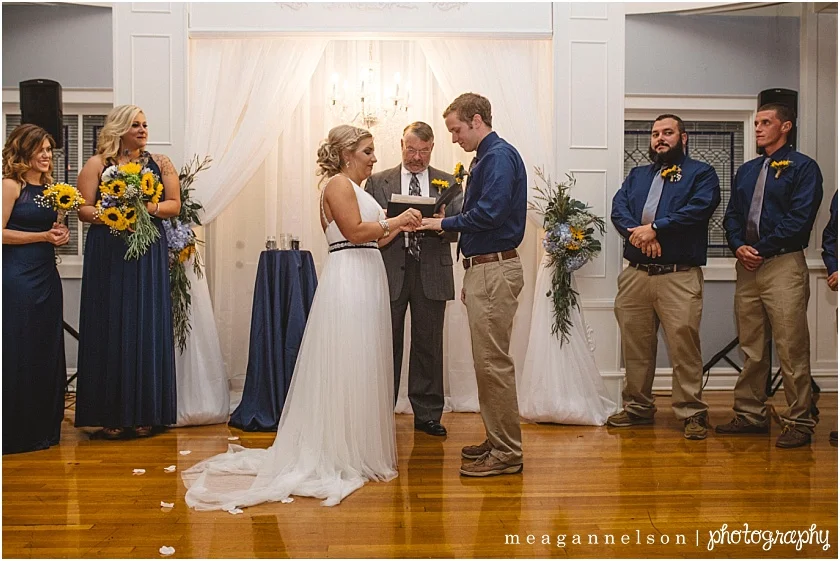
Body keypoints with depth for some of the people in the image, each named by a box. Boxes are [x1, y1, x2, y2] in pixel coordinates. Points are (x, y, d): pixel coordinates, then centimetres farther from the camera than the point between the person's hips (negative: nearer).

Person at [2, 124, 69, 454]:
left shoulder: (48, 187, 13)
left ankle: (46, 427, 21)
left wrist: (60, 233, 5)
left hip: (47, 275, 8)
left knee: (49, 351, 10)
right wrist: (43, 236, -14)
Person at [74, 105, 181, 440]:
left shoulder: (160, 163, 10)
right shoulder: (97, 164, 5)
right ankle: (112, 415, 7)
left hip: (149, 252, 1)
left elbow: (174, 205, 6)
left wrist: (149, 208, -12)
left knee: (147, 327, 1)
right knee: (110, 327, -1)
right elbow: (83, 209, 1)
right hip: (107, 255, -1)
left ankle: (145, 413, 9)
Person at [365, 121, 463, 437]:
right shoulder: (378, 182, 10)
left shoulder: (448, 184, 11)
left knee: (429, 346, 6)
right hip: (390, 272, -1)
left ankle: (427, 415, 16)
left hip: (431, 274, 1)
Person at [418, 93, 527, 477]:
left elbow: (489, 213, -23)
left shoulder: (499, 156, -12)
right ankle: (497, 441, 24)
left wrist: (445, 223, -8)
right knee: (488, 361, 14)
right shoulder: (484, 158, 19)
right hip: (482, 270, 11)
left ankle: (507, 453, 1)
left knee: (493, 362, -7)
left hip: (495, 270, -11)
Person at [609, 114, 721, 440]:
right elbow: (618, 209, 6)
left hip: (680, 276, -5)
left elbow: (699, 208, -10)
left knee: (684, 344, -8)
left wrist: (655, 228, -16)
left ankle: (692, 413, 2)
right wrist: (636, 233, -14)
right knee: (635, 345, 9)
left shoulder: (700, 173, 8)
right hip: (635, 275, 5)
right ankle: (638, 407, 21)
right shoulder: (637, 175, 22)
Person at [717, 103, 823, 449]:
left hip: (783, 265, -6)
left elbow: (799, 218, -10)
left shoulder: (803, 167, 1)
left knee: (792, 351, -5)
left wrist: (761, 249, -13)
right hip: (747, 267, 6)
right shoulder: (746, 171, 21)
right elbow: (732, 215, 16)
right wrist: (739, 246, -3)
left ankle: (798, 423, 2)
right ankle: (750, 415, 18)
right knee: (751, 350, 11)